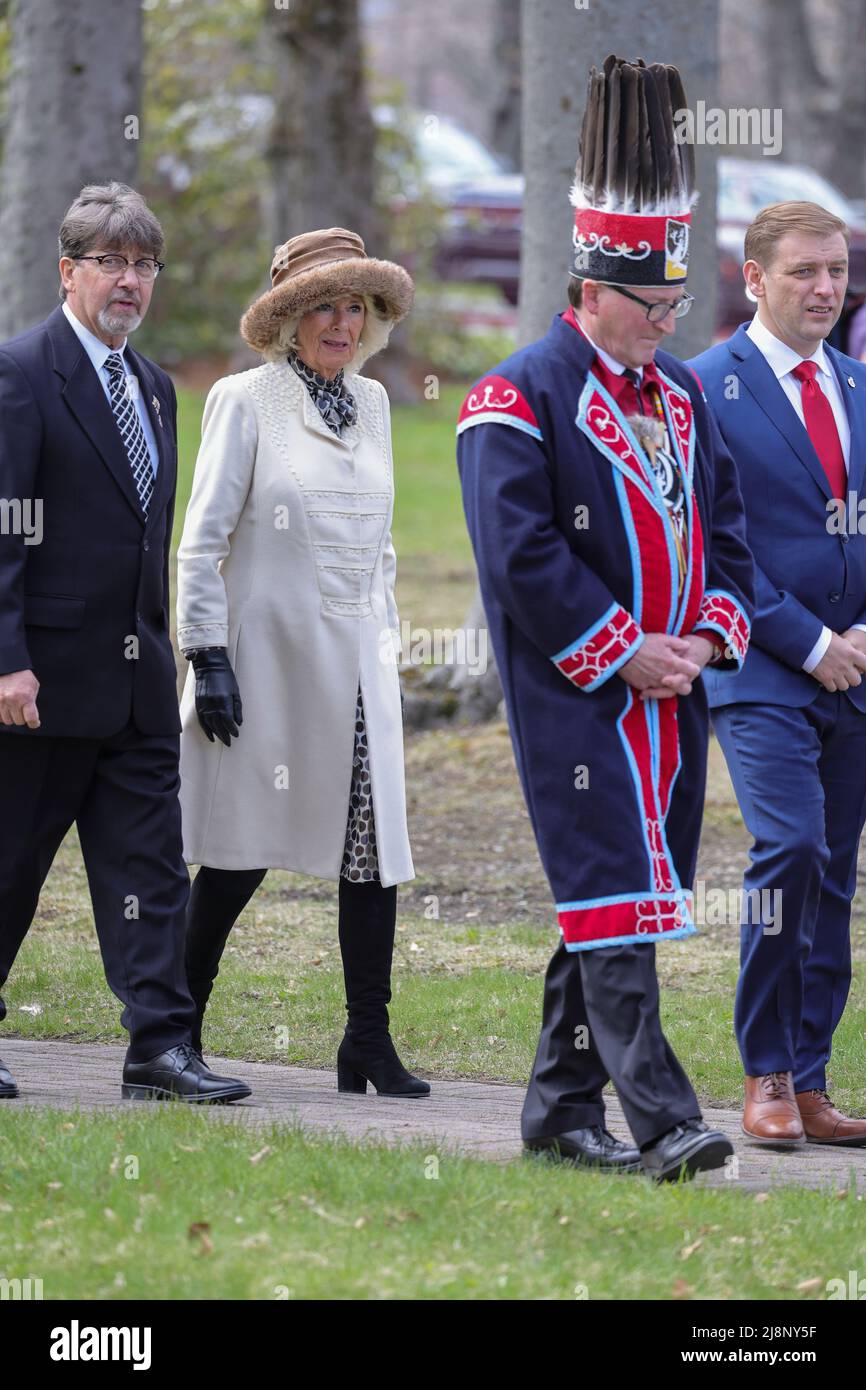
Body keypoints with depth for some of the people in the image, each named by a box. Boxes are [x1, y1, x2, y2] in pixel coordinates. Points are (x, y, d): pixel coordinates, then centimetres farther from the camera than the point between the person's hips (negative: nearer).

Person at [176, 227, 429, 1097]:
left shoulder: (370, 403, 13)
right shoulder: (246, 402, -4)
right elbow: (202, 541, -5)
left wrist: (384, 641, 16)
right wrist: (208, 658, -11)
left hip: (357, 666, 5)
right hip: (266, 661, -5)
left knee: (374, 851, -3)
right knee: (239, 857, 1)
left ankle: (368, 1043, 1)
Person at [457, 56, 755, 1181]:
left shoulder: (679, 391, 15)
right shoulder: (521, 396, -9)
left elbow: (724, 528, 19)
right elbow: (523, 557, -15)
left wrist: (707, 634, 2)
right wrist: (623, 652, -15)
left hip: (671, 691, 7)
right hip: (578, 699, -7)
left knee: (616, 902, 10)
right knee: (613, 899, -12)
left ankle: (562, 1108, 18)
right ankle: (659, 1118, -18)